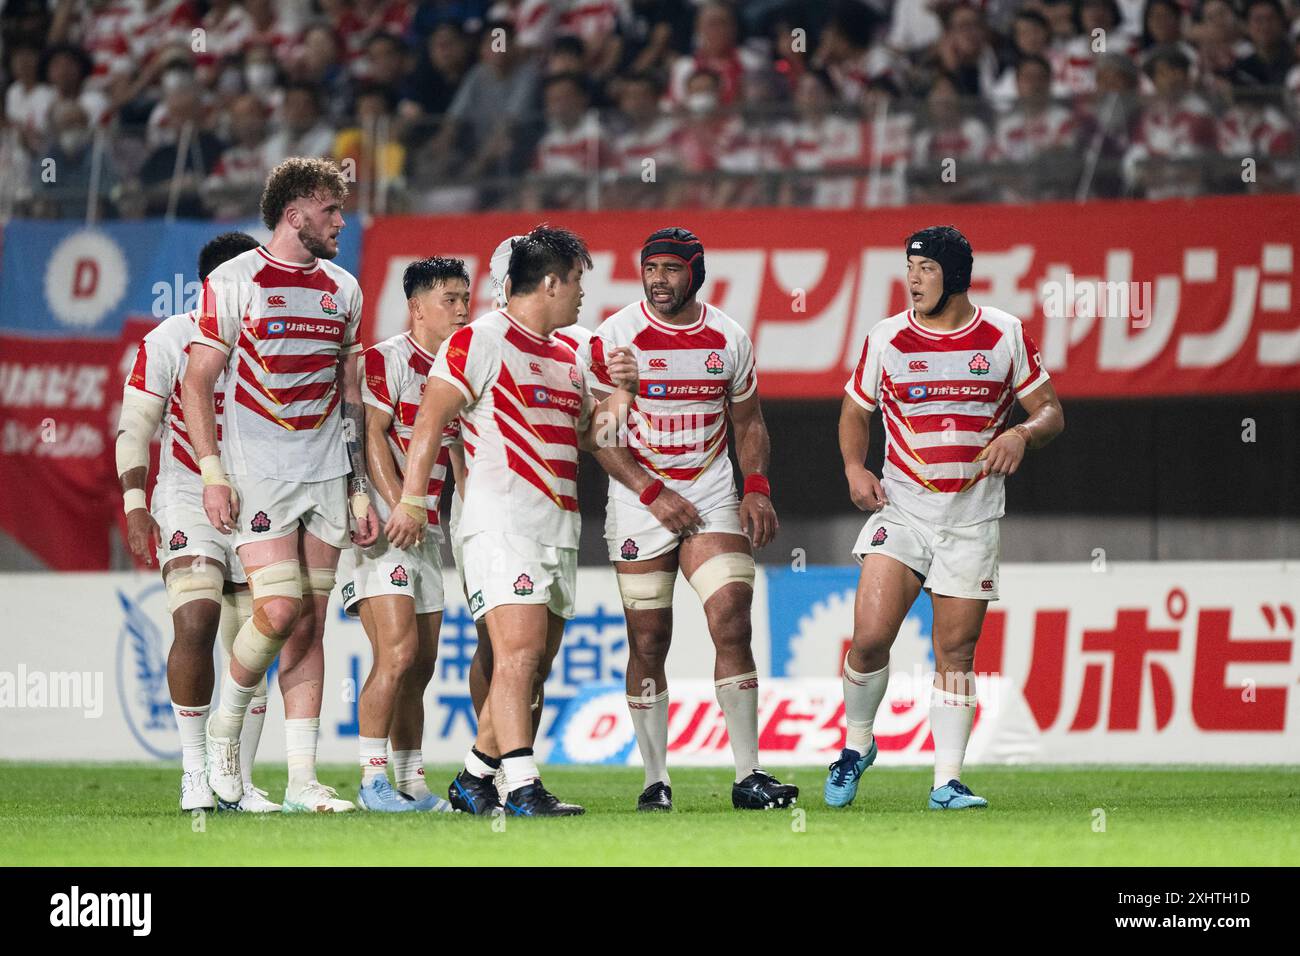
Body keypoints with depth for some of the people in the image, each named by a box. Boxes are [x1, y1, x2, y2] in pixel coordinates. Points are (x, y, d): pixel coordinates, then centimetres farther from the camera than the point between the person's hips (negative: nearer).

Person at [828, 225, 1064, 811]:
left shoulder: (1005, 335, 0)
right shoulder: (887, 339, 1)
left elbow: (1051, 412, 6)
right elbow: (856, 411, 15)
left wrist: (1021, 434, -16)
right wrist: (854, 469, -3)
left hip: (972, 520, 0)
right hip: (901, 508, 0)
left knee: (956, 651, 0)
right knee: (870, 638, -12)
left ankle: (947, 781, 6)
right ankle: (856, 745, 12)